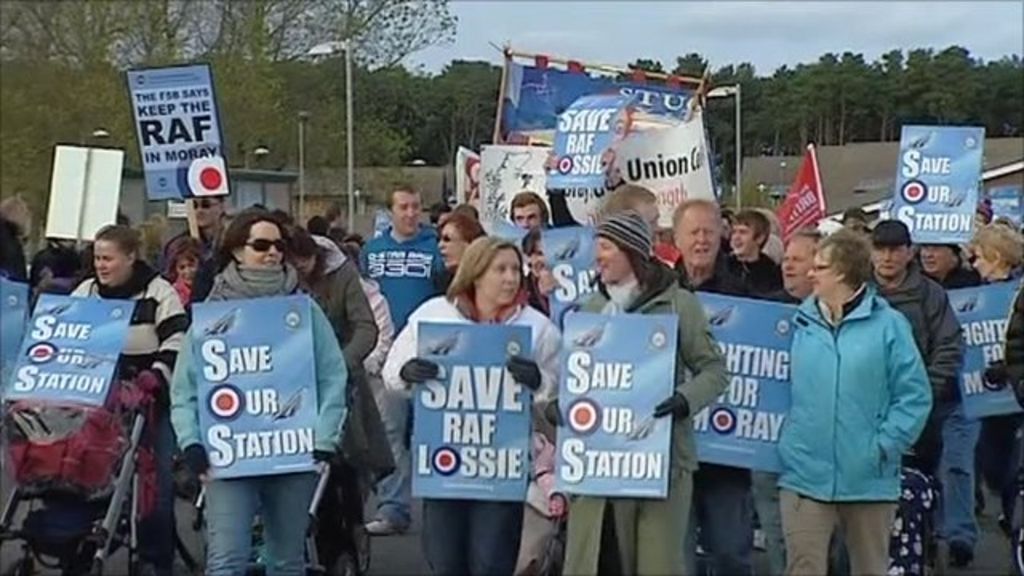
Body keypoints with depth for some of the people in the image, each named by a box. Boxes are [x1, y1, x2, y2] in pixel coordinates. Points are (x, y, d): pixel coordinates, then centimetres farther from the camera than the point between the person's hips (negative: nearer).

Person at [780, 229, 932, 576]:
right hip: (805, 474, 1)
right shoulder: (799, 323, 6)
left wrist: (883, 447, -12)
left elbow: (915, 396, -5)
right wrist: (785, 439, 2)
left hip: (868, 478, -1)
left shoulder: (888, 324, -4)